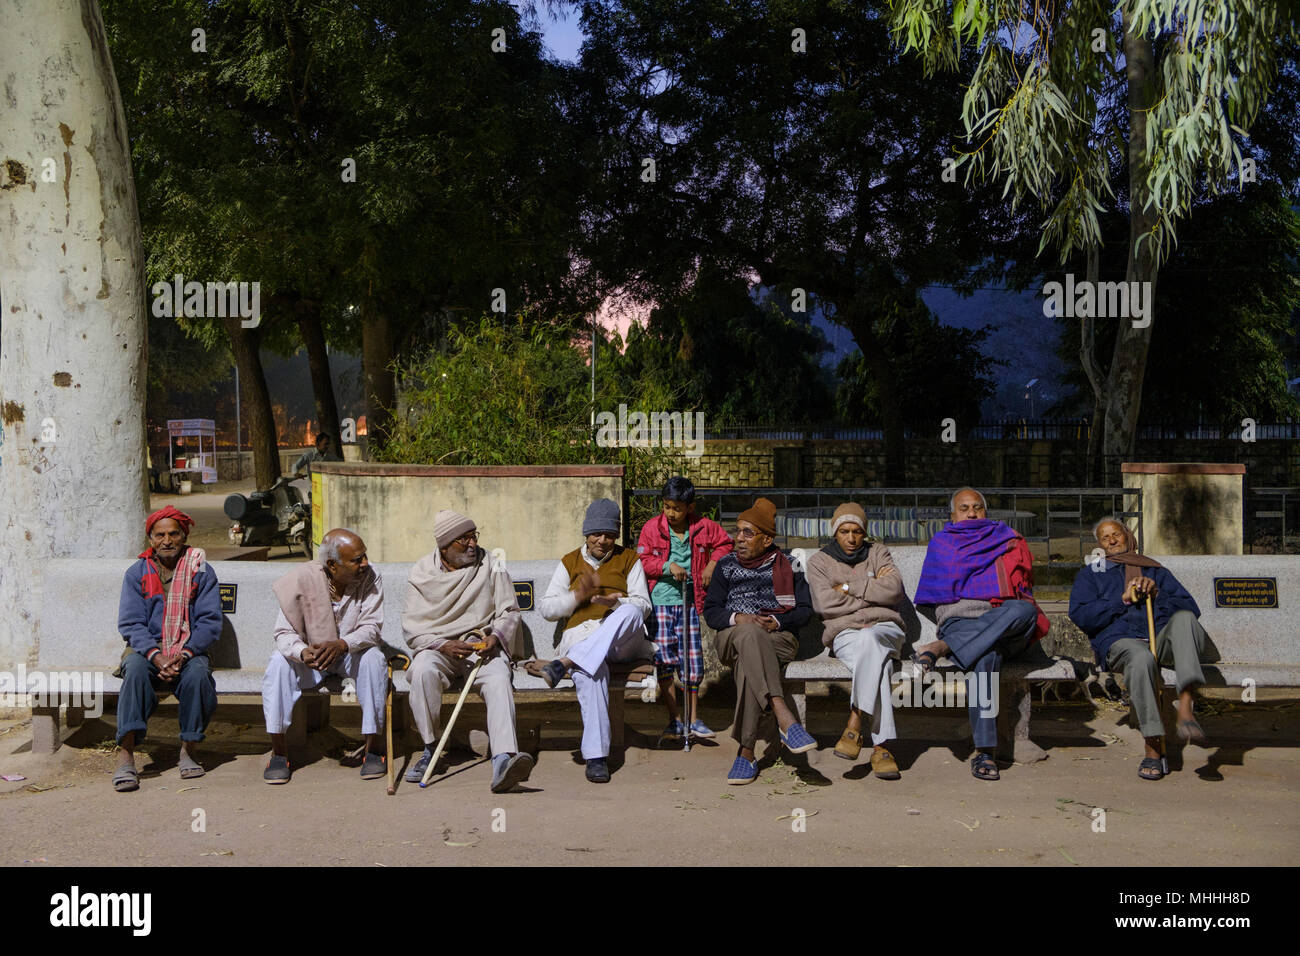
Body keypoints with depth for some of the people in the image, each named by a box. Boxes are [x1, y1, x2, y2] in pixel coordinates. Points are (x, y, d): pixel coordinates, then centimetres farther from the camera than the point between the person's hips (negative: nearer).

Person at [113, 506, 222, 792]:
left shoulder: (201, 572, 5)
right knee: (136, 671, -33)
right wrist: (156, 656, -19)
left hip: (189, 649, 0)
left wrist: (184, 655, -19)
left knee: (198, 674, -34)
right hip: (146, 648, 1)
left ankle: (188, 750, -19)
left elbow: (210, 621, -2)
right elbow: (130, 623, -1)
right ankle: (126, 755, -37)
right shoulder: (136, 573, 7)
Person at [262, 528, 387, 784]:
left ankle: (374, 746, -20)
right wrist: (302, 652, -39)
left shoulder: (370, 578, -15)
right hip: (309, 656, 0)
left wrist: (342, 645, -40)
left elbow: (371, 628, -19)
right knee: (279, 662, -28)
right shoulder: (302, 580, -18)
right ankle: (279, 751, -19)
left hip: (352, 653, 0)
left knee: (373, 658, -31)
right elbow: (284, 632, -16)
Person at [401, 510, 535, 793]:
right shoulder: (422, 573, 4)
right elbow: (411, 626, 1)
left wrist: (495, 637, -15)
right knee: (423, 671, -35)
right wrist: (444, 645, -17)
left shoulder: (492, 567, 5)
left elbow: (509, 612, 7)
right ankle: (429, 749, -18)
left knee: (498, 678, -34)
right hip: (436, 648, 0)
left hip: (482, 646, 0)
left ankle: (503, 760, -53)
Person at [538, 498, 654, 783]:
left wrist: (616, 603, -15)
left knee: (630, 611, -38)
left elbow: (642, 604, 7)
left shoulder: (629, 559, 19)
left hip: (623, 640, 0)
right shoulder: (569, 563, 21)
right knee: (590, 672, -38)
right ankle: (595, 756, -43)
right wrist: (578, 596, -6)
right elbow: (546, 608, 13)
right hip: (581, 633, 0)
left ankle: (565, 663, -46)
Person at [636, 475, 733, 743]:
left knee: (692, 660, 1)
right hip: (660, 601, -1)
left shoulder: (703, 527, 3)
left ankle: (693, 719, 14)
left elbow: (725, 542, 17)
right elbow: (643, 560, -2)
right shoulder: (652, 527, 0)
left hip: (689, 601, 1)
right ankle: (674, 720, 6)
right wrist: (668, 566, -16)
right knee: (664, 661, -4)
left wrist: (712, 564, 2)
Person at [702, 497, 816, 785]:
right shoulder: (726, 565, 18)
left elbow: (805, 610, 9)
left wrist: (776, 621, -11)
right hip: (731, 637, 0)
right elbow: (711, 611, 11)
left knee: (747, 663, -38)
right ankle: (784, 718, -55)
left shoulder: (787, 567, 15)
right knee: (750, 634, -40)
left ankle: (746, 752, -42)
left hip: (778, 637, 0)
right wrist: (737, 618, -10)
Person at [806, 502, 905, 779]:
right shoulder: (819, 561, 14)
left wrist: (849, 587, -3)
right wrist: (873, 593, 1)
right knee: (878, 665, -36)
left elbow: (894, 590, -2)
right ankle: (881, 747, -39)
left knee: (868, 638, -39)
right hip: (844, 635, -1)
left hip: (885, 629, 1)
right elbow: (825, 603, -4)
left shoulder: (878, 553, 17)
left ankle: (855, 722, -41)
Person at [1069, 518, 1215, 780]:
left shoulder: (1157, 571, 32)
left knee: (1183, 619, -34)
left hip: (1163, 638, 2)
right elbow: (1080, 616, 7)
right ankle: (1153, 748, -37)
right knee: (1141, 658, -40)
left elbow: (1191, 608, 19)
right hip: (1119, 639, -2)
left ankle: (1185, 709, -47)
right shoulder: (1089, 575, 27)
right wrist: (1124, 599, 2)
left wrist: (1156, 594, 2)